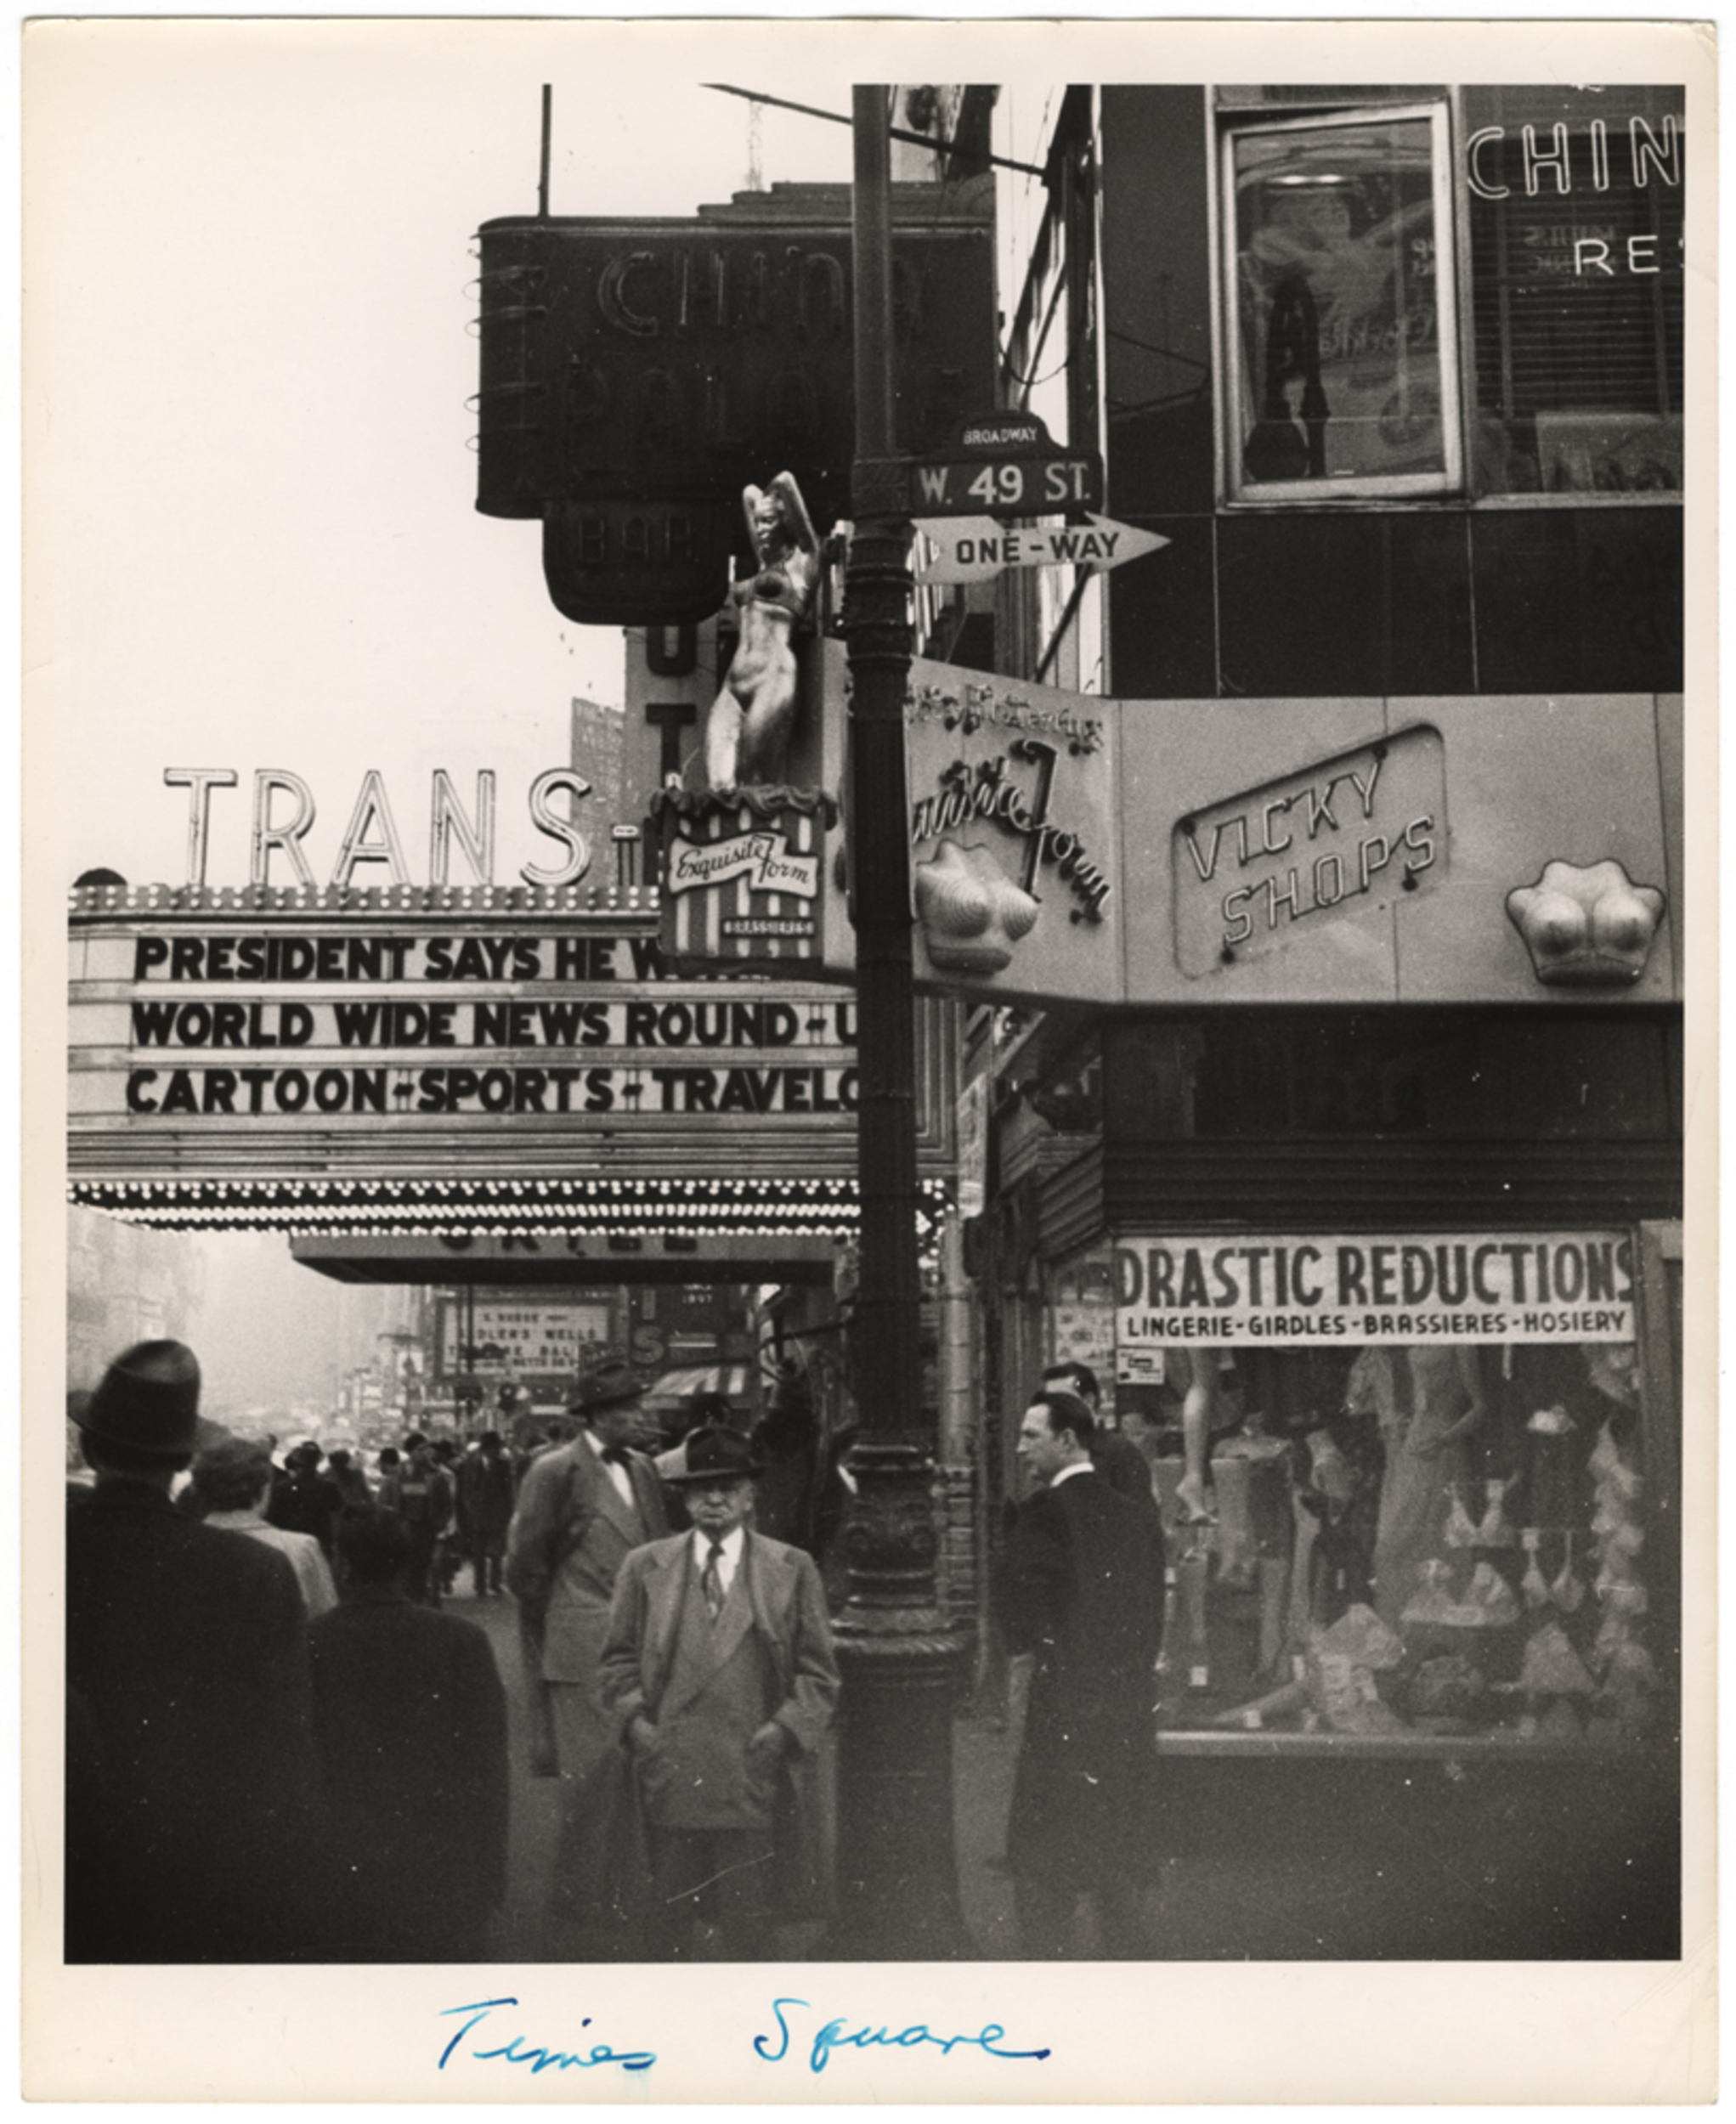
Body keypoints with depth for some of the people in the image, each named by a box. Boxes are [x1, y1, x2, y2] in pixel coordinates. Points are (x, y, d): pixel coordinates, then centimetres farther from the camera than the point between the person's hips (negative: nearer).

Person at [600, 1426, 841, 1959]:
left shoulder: (792, 1570, 6)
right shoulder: (644, 1568, 10)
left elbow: (818, 1672, 7)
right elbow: (619, 1660, 13)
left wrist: (784, 1729, -6)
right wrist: (635, 1719, -3)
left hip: (753, 1770, -1)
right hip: (669, 1770, 1)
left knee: (748, 1908, 4)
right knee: (667, 1906, 4)